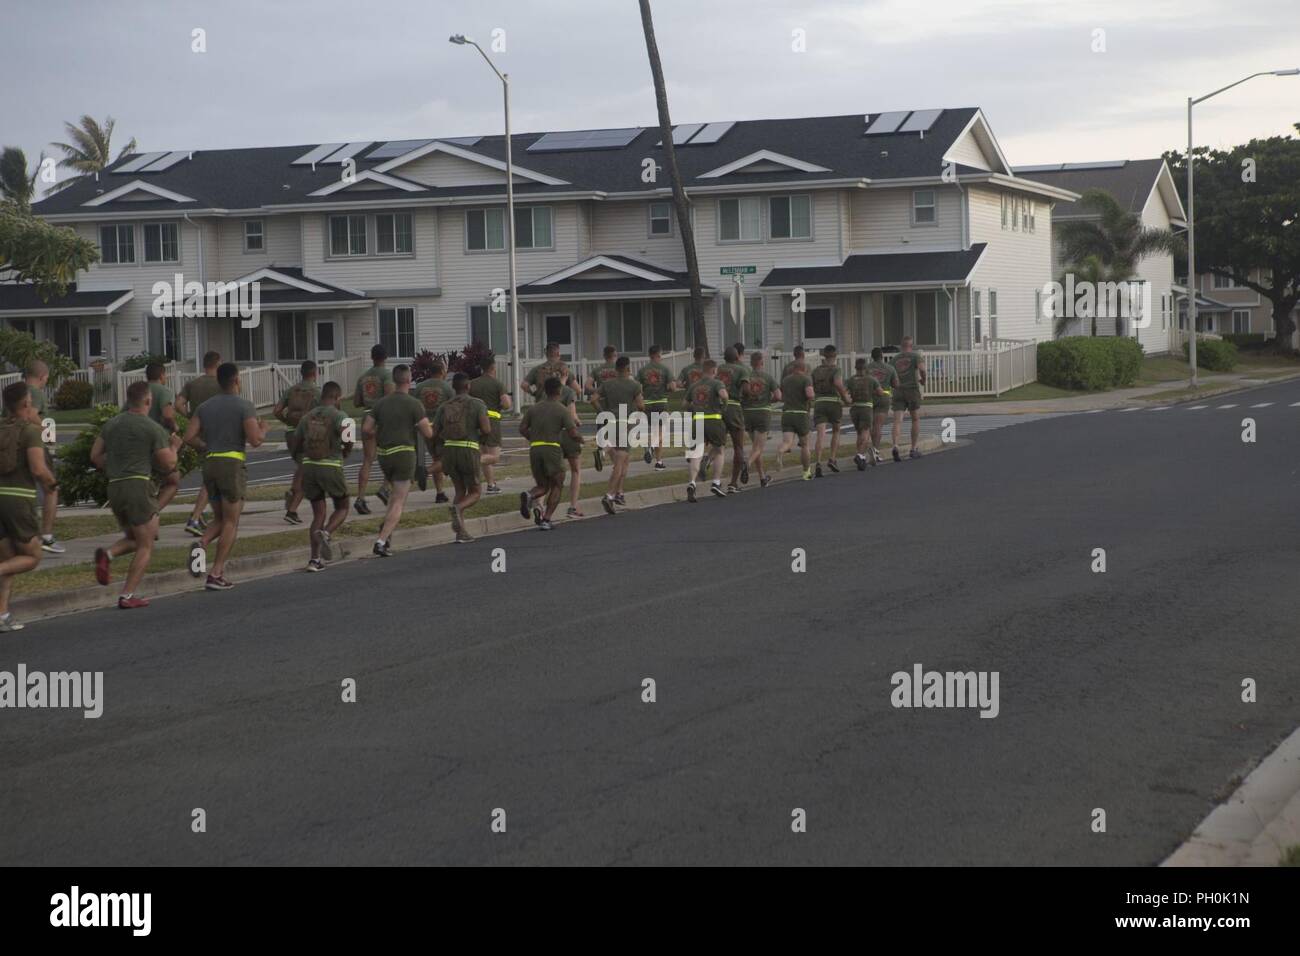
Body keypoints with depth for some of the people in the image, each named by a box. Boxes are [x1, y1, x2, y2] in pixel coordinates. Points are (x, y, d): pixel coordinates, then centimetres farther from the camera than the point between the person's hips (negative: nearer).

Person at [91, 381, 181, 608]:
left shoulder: (111, 424, 11)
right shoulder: (153, 429, -6)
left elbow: (95, 456, 12)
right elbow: (168, 465, -5)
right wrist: (174, 446, 14)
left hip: (114, 487, 6)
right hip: (139, 485, -6)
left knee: (134, 539, 23)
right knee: (145, 546, 4)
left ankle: (107, 554, -7)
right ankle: (127, 596, -4)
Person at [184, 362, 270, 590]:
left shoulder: (205, 406, 10)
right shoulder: (244, 406, -6)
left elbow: (189, 438, 3)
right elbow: (255, 440, -14)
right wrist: (264, 430, 7)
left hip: (210, 463, 5)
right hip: (233, 465, -5)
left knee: (220, 519, 19)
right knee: (231, 523, 2)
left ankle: (201, 544, -12)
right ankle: (215, 575, -4)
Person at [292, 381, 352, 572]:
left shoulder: (307, 417, 13)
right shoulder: (338, 415, -4)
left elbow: (296, 445, 16)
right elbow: (346, 435, -22)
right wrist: (347, 451, -1)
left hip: (308, 465, 4)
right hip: (331, 466, -4)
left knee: (318, 514, 13)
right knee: (342, 508, 15)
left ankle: (315, 559, 2)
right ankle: (326, 533, -17)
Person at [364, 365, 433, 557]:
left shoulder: (381, 402, 5)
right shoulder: (414, 404, -9)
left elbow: (366, 429, 2)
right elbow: (428, 434, -11)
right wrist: (417, 427, 11)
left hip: (383, 455, 5)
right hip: (404, 454, -5)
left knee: (399, 493, 28)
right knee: (399, 502, -2)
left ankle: (387, 527, 8)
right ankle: (381, 541, -15)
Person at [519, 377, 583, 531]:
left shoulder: (533, 407, 9)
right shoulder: (562, 410, -3)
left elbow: (522, 429, 7)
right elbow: (573, 434, -8)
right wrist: (580, 437, 14)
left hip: (535, 449, 4)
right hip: (553, 448, -4)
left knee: (542, 486, 17)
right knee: (557, 485, 11)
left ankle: (529, 496, -18)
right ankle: (546, 519, -3)